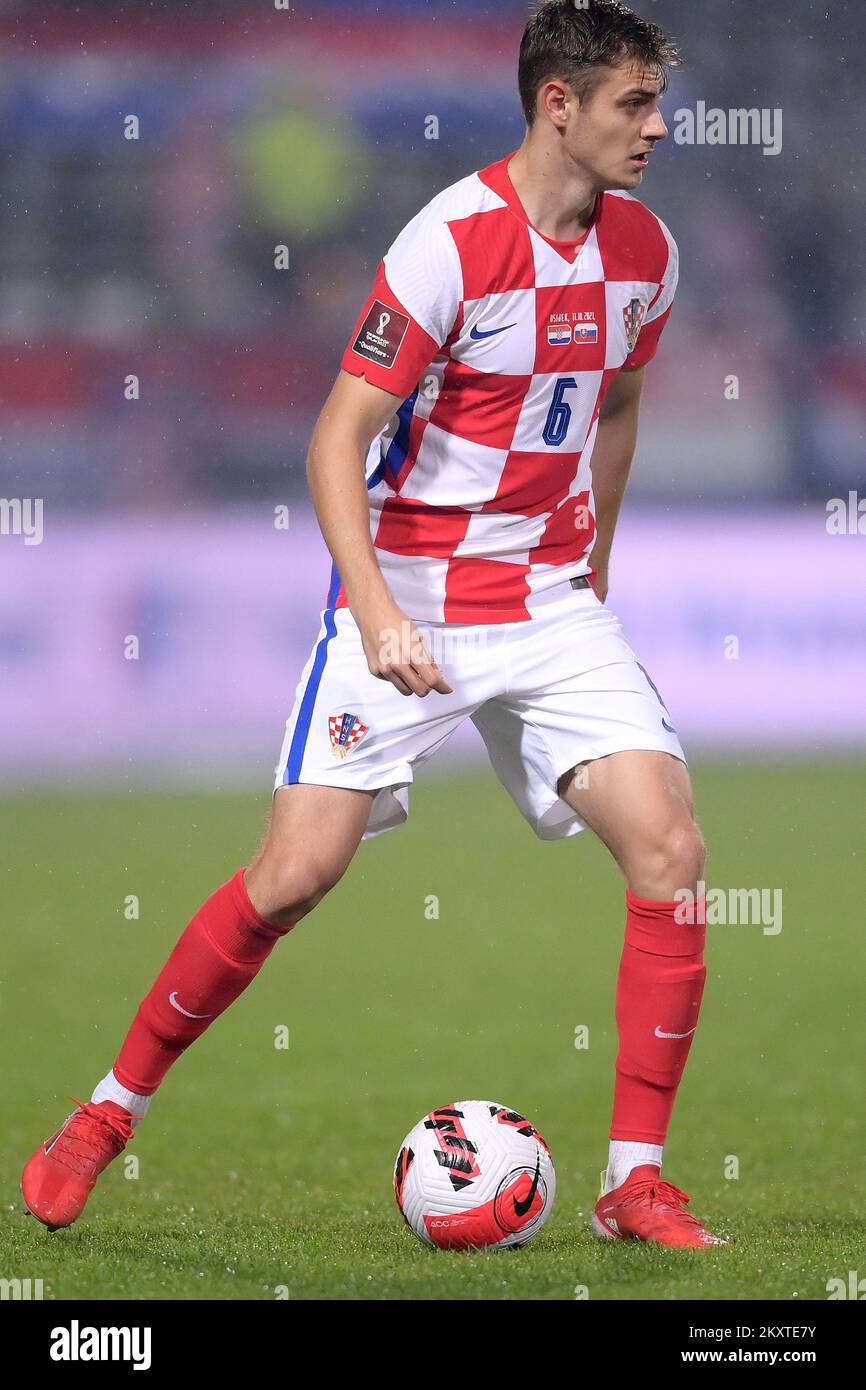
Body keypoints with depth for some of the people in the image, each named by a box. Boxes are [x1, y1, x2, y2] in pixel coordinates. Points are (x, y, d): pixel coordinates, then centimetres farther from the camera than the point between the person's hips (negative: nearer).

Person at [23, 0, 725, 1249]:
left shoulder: (642, 249, 2)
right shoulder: (451, 242, -18)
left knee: (669, 850, -11)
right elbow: (338, 439, -17)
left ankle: (636, 1182, -3)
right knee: (298, 871, -10)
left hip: (550, 605, 5)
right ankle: (108, 1114, 9)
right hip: (410, 599, -5)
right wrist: (375, 608, -27)